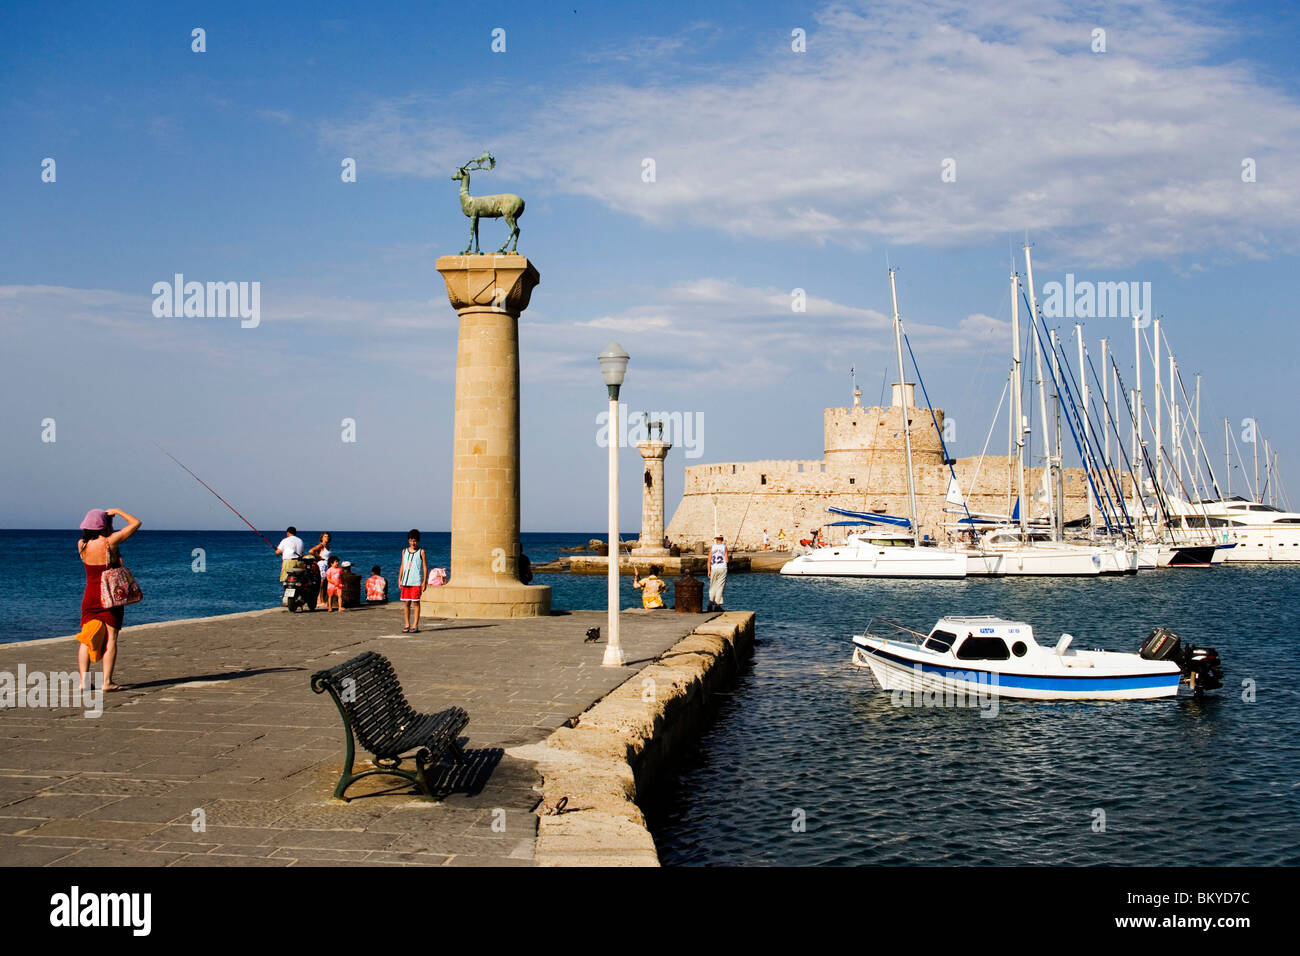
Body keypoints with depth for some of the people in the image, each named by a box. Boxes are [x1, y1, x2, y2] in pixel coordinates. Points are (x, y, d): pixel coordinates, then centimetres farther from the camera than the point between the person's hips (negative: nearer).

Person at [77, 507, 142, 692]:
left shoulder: (82, 545, -1)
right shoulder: (110, 542, -13)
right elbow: (136, 523, -6)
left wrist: (107, 515, 16)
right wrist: (118, 511, 5)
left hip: (90, 596, 4)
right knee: (110, 639, 0)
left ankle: (83, 680, 4)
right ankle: (107, 681, -4)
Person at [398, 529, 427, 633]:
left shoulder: (421, 552, 2)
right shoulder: (405, 552, 13)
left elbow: (425, 567, 0)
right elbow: (402, 566, 16)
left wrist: (424, 581, -7)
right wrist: (399, 579, 8)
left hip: (416, 581, -4)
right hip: (406, 581, 4)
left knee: (416, 603, -4)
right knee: (406, 603, 3)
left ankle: (415, 626, -2)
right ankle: (407, 625, 9)